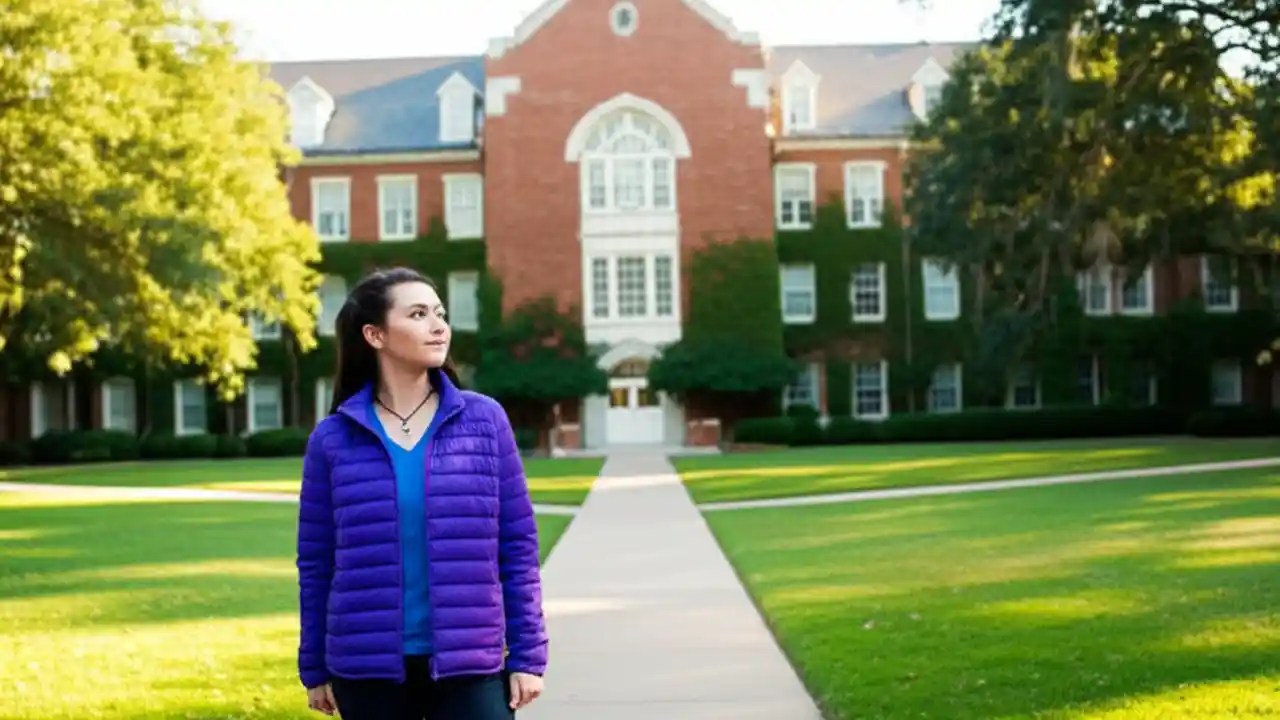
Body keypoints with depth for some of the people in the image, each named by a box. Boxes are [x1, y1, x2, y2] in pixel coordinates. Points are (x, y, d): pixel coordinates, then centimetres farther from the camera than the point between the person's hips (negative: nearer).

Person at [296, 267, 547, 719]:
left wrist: (527, 655, -1)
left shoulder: (484, 420, 0)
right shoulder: (333, 438, 0)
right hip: (369, 668, 1)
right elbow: (316, 561, 6)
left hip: (469, 663, 0)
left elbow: (518, 544, 2)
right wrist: (315, 669, 8)